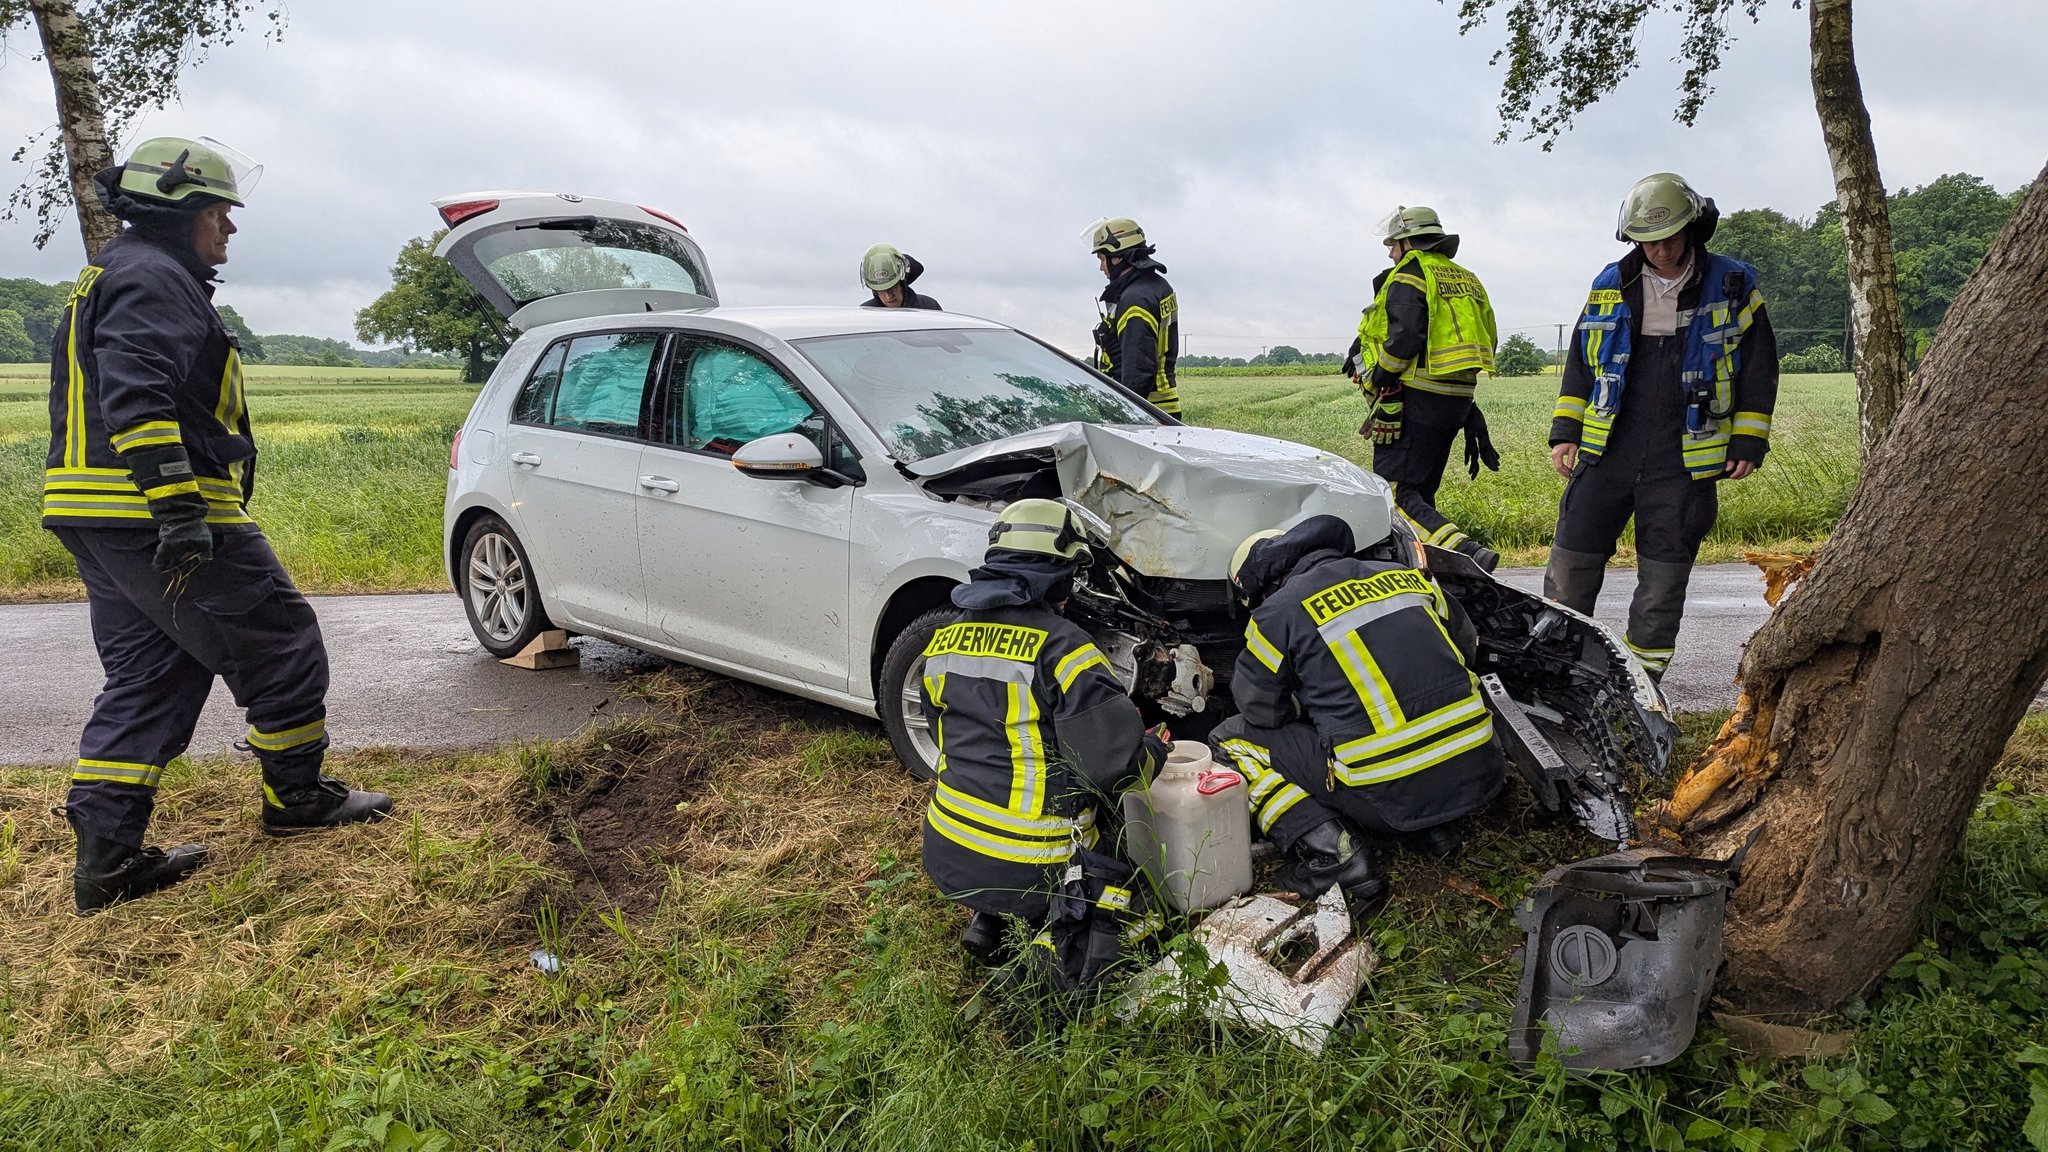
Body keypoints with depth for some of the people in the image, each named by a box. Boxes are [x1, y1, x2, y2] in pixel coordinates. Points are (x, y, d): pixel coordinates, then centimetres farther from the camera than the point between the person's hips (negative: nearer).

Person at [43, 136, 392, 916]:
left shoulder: (111, 280, 25)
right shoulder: (153, 278, -10)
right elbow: (136, 396, -24)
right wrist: (178, 509, -28)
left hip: (100, 522, 11)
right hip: (158, 518, -11)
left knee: (147, 679, 12)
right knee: (281, 646, 2)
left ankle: (106, 857, 12)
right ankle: (296, 798, 15)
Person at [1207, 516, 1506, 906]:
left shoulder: (1277, 613, -1)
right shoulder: (1405, 576, 14)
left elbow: (1260, 712, 8)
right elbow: (1466, 644, 27)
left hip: (1391, 797, -5)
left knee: (1231, 740, 11)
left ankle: (1330, 853, -5)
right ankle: (1435, 827, 18)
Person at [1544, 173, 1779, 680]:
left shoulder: (1733, 285, 2)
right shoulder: (1611, 285, 7)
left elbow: (1759, 369, 7)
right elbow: (1580, 361, 14)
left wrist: (1749, 442, 2)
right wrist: (1564, 431, 7)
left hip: (1684, 464, -1)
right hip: (1606, 452, 2)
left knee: (1664, 576, 5)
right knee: (1571, 562, 0)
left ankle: (1644, 675, 17)